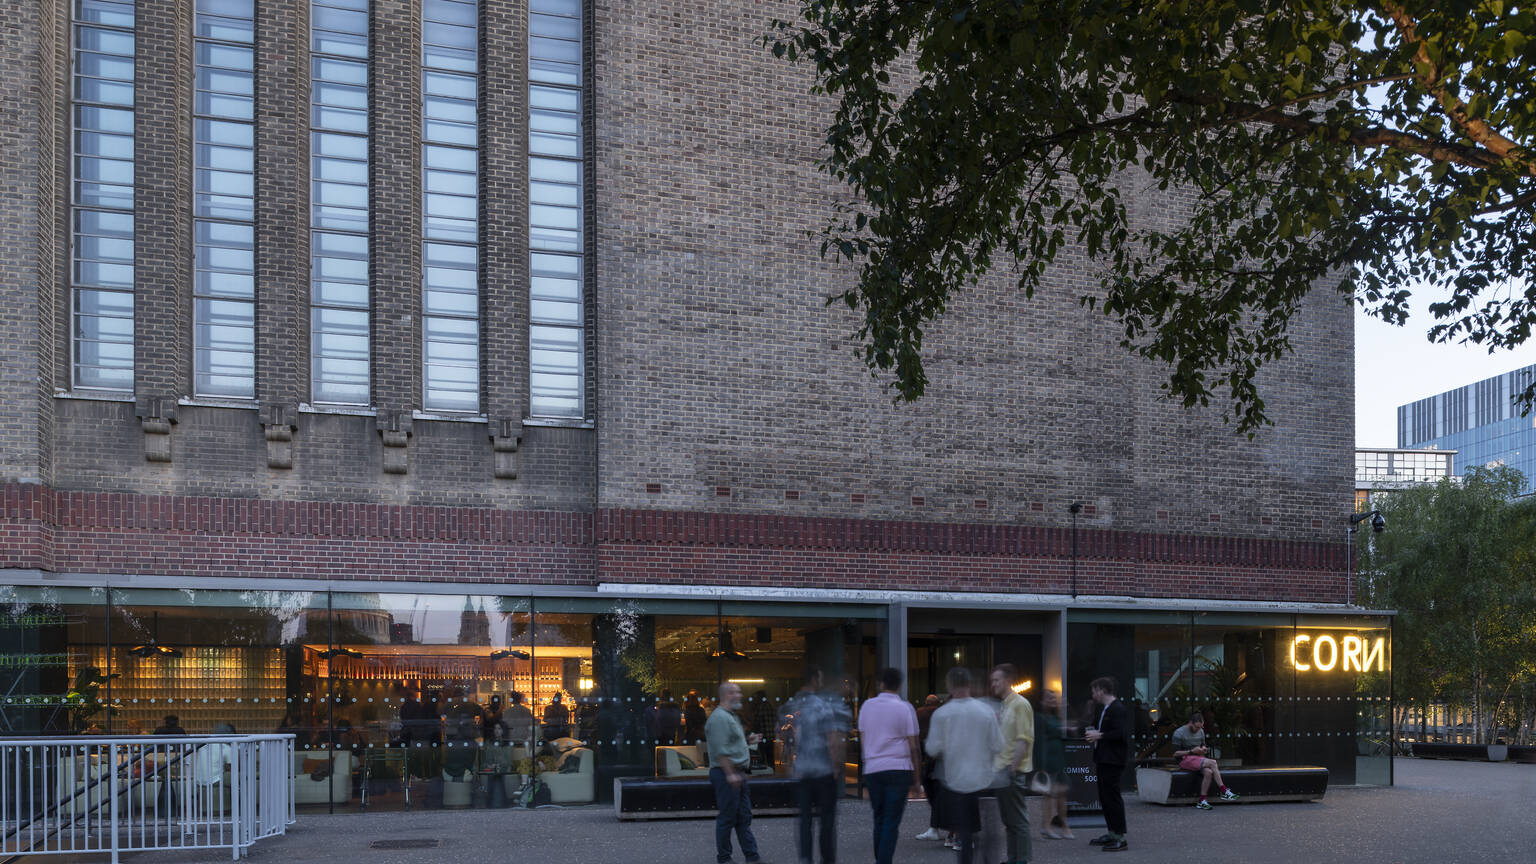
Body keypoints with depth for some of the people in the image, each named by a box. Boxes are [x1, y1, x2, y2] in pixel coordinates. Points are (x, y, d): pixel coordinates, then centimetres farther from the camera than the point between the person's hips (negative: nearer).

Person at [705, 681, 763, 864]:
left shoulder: (731, 717, 18)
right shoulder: (719, 718, -15)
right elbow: (720, 750, -22)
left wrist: (746, 741, 13)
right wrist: (730, 774, -25)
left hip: (737, 773, 11)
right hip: (726, 773, -11)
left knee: (744, 817, 11)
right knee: (727, 818, -3)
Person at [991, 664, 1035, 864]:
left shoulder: (1020, 704, -11)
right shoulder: (1002, 705, 17)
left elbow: (1024, 740, -17)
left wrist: (1013, 768, -21)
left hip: (1015, 772, -9)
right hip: (1001, 771, 9)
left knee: (1019, 820, -5)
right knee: (1008, 821, 12)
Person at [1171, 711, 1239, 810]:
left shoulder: (1201, 732, 13)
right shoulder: (1179, 733, -6)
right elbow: (1175, 754, -9)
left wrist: (1204, 749, 1)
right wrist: (1192, 751, -20)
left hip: (1199, 759, 6)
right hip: (1185, 760, -6)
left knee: (1209, 772, -29)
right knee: (1212, 763, -28)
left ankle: (1201, 801, -30)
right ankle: (1224, 792, -25)